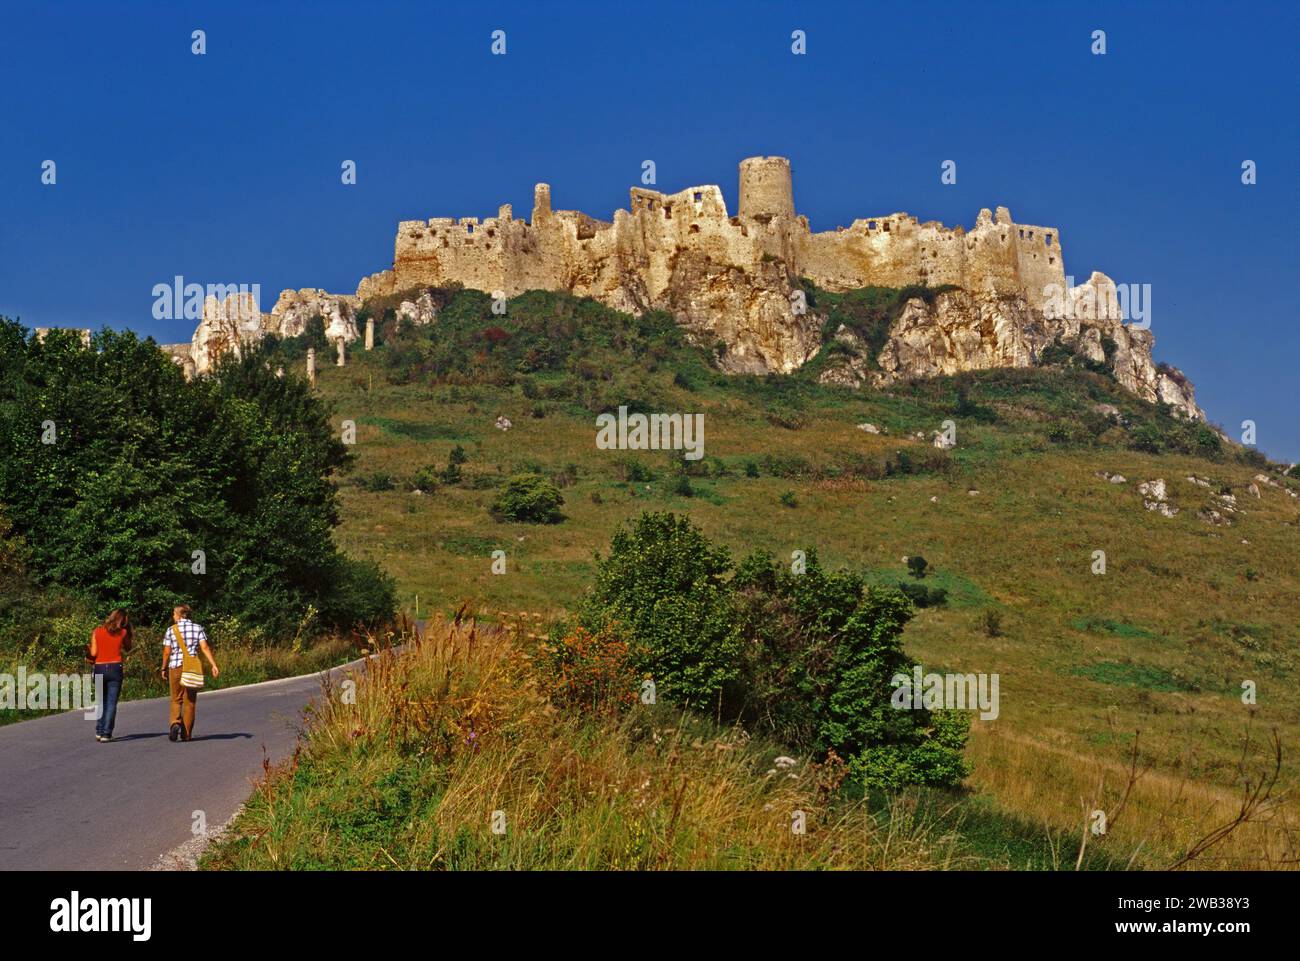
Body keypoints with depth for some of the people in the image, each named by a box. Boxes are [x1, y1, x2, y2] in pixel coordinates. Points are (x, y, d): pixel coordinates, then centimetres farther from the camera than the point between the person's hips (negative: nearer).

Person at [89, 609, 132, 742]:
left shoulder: (97, 631, 4)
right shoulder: (123, 633, 0)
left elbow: (93, 653, -1)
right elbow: (128, 648, 16)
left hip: (99, 668, 2)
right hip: (115, 668, -2)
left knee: (102, 701, 18)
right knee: (111, 703, 0)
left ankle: (99, 731, 15)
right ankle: (106, 734, -5)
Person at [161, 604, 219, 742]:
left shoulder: (171, 630, 1)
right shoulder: (198, 629, 3)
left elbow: (167, 652, 1)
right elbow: (205, 648, -7)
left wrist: (164, 669, 13)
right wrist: (214, 665, -10)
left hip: (175, 667, -1)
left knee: (176, 699, 10)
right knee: (190, 701, 8)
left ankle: (175, 723, -16)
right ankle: (186, 733, 9)